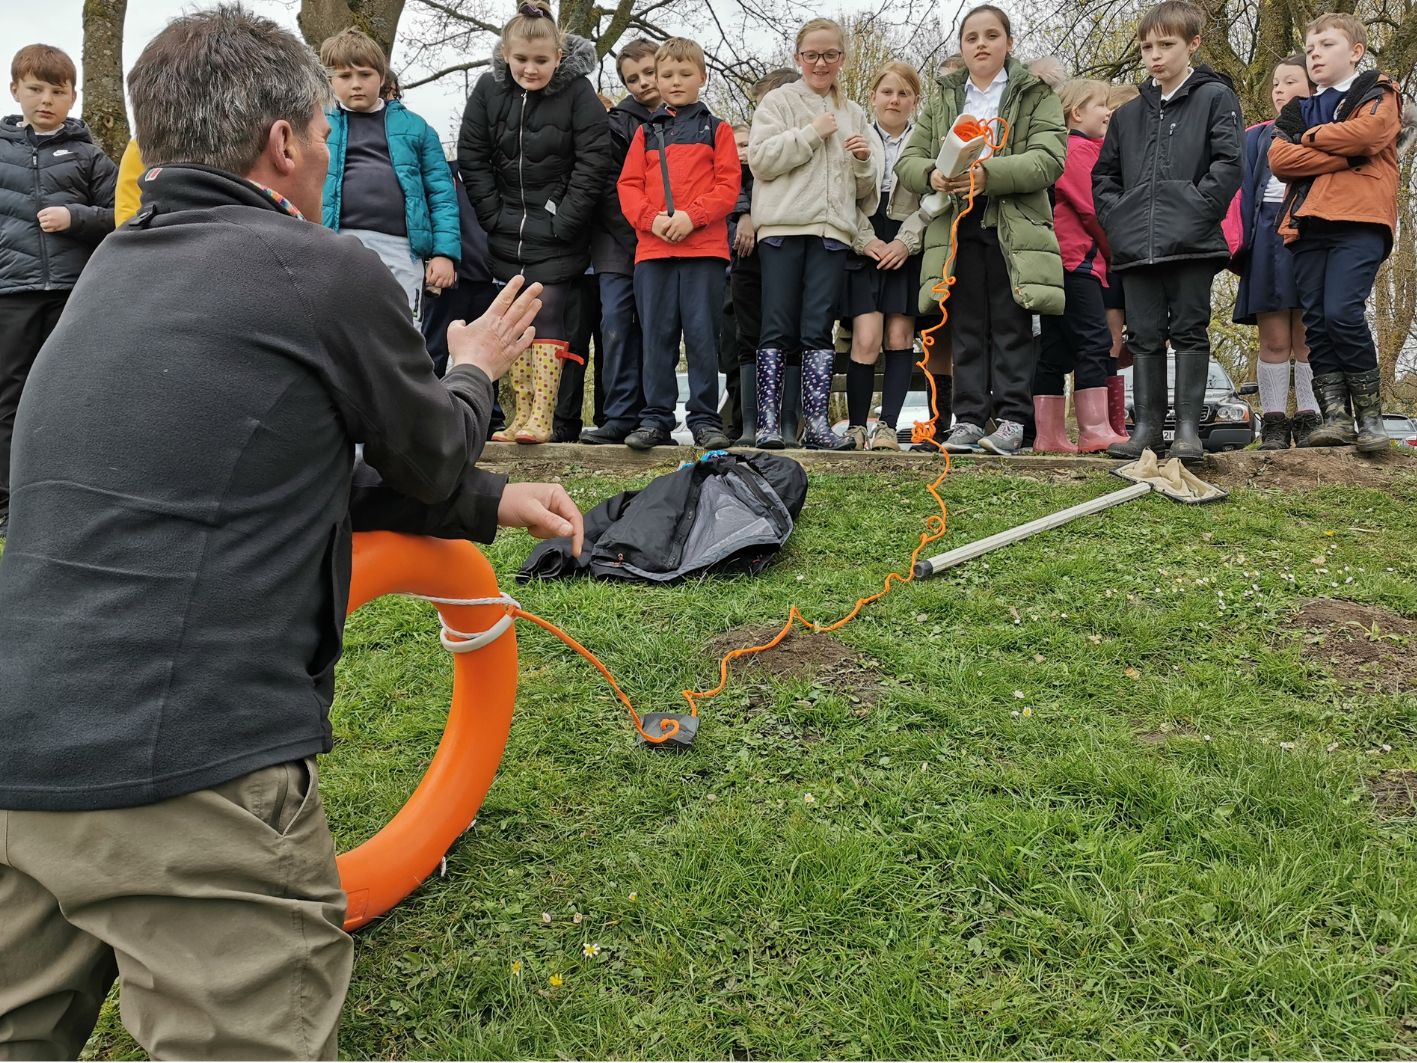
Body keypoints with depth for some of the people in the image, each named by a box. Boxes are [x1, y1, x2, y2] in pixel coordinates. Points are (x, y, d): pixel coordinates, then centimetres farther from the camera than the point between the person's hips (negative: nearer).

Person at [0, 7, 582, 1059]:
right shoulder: (330, 273, -8)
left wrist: (492, 501, 22)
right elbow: (431, 462, 7)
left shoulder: (115, 268, 16)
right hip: (190, 778, -8)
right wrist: (471, 374, 29)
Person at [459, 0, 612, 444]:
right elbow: (471, 158, 3)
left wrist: (563, 222, -14)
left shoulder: (578, 91, -9)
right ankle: (521, 413, 11)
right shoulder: (488, 89, 0)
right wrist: (493, 216, -3)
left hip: (558, 230, -4)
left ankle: (542, 416, -9)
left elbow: (592, 163, -12)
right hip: (506, 229, 4)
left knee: (548, 313, -11)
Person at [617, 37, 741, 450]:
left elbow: (728, 186, 0)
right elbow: (628, 185, 9)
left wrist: (692, 216, -14)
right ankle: (656, 419, 8)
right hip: (652, 248, 2)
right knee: (657, 335, 3)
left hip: (704, 247, -2)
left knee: (702, 334, -3)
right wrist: (652, 219, -10)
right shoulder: (646, 132, 17)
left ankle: (705, 419, 3)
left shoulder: (717, 130, 11)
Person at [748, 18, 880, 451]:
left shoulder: (853, 114, 20)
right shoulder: (779, 101, 9)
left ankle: (816, 423, 0)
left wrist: (865, 162, 1)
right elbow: (760, 159, -5)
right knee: (779, 327, -5)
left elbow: (865, 189, 22)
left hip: (833, 230, 3)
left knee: (819, 328, -1)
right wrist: (812, 134, -7)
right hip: (784, 225, -3)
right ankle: (768, 423, -4)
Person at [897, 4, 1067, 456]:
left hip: (1013, 227, -3)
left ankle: (1012, 421, -3)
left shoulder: (1036, 96, 8)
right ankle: (969, 419, 4)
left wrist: (989, 174, -22)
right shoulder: (943, 101, 19)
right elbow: (907, 160, 12)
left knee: (1011, 328, -4)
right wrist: (932, 175, -12)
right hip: (957, 227, 3)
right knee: (967, 328, 2)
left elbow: (1049, 159, -7)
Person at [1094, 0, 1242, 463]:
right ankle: (1146, 426, 11)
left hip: (1192, 244, -4)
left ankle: (1188, 427, 3)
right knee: (1144, 336, 5)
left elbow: (1228, 163, -5)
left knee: (1189, 332, 0)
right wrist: (1116, 218, 5)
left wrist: (1197, 208, -14)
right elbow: (1103, 175, 20)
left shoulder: (1215, 98, 3)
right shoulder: (1128, 114, 17)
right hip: (1136, 247, 4)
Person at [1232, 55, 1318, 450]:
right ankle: (1274, 423, -1)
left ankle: (1309, 421, 0)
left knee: (1308, 338, -3)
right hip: (1267, 237, 2)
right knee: (1274, 339, -2)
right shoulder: (1256, 138, 19)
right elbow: (1241, 191, 10)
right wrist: (1237, 242, -4)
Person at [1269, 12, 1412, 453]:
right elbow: (1279, 159, 3)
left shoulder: (1377, 94, 13)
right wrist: (1343, 156, -6)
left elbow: (1365, 132, -11)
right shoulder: (1299, 111, 24)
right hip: (1309, 226, 5)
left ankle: (1370, 416, -8)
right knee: (1315, 322, -2)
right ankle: (1334, 417, 0)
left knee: (1342, 313, -19)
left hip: (1359, 221, -5)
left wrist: (1310, 136, 2)